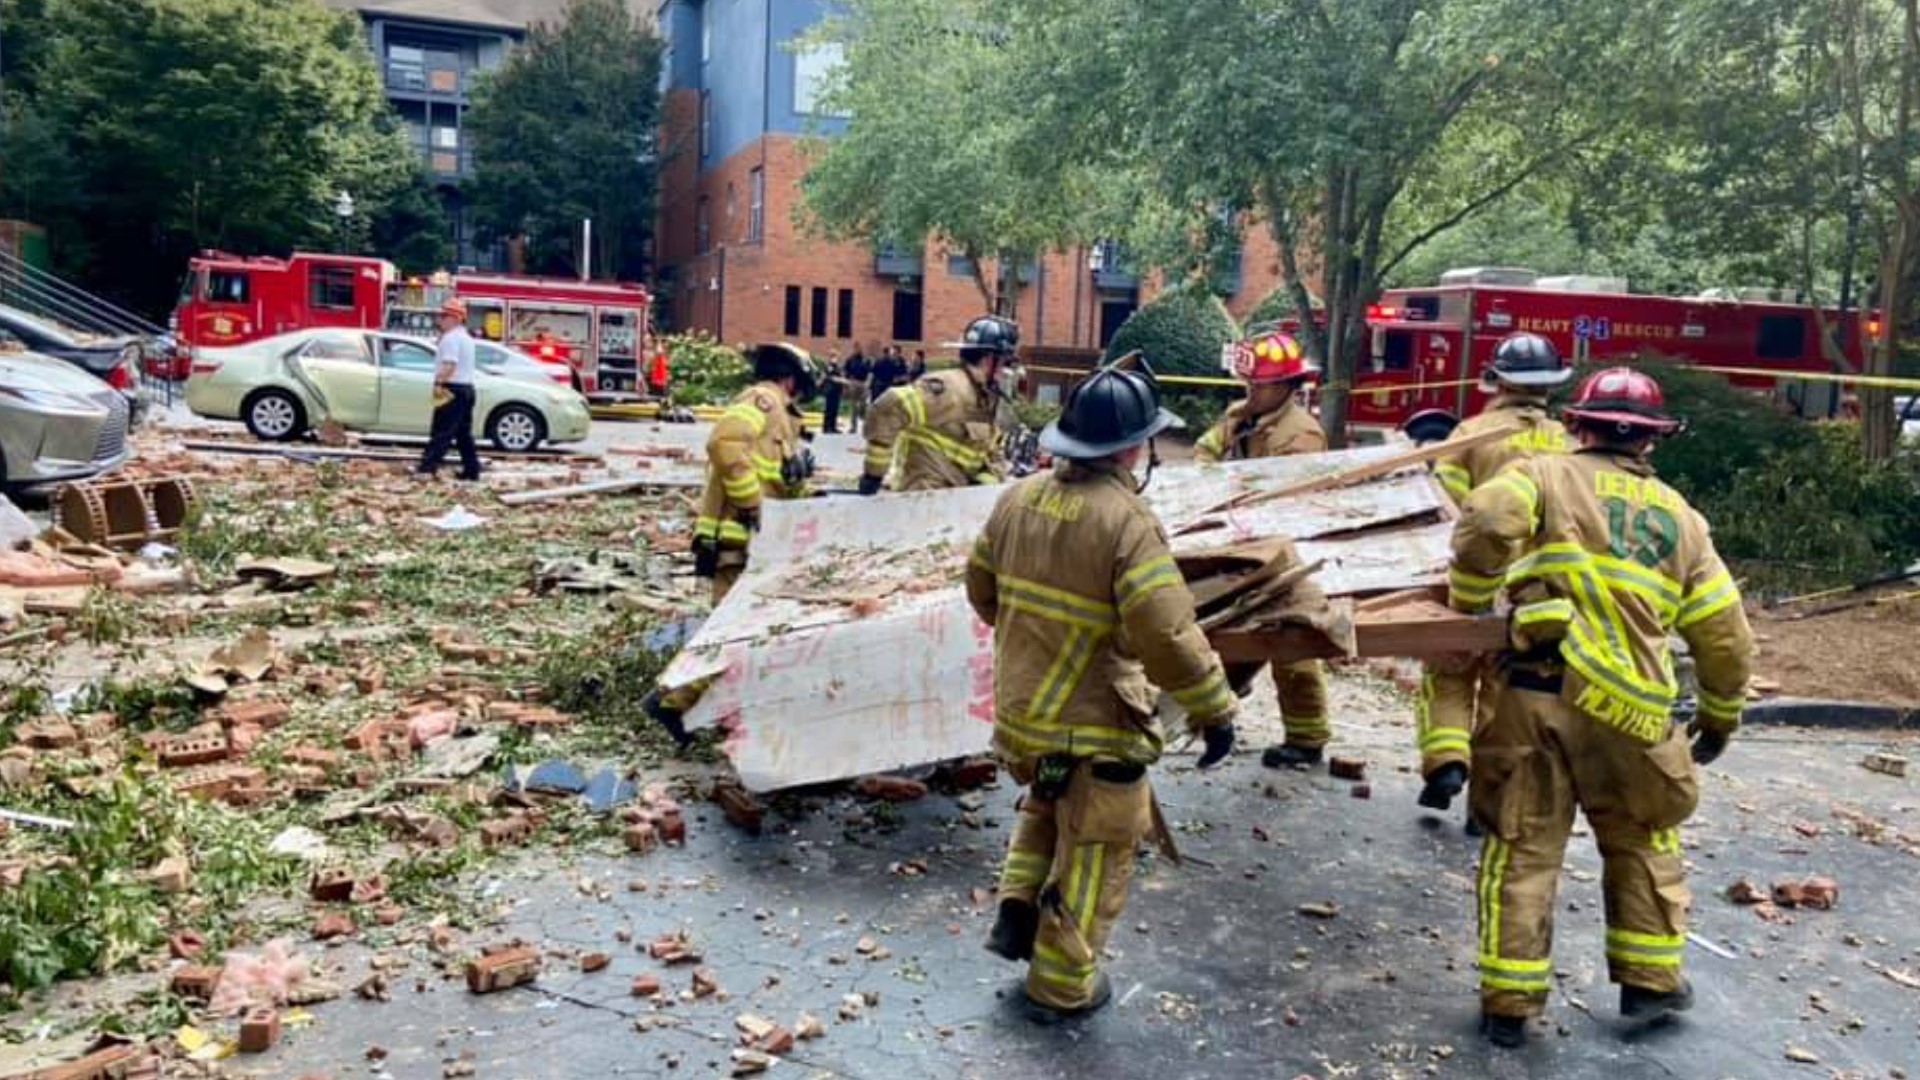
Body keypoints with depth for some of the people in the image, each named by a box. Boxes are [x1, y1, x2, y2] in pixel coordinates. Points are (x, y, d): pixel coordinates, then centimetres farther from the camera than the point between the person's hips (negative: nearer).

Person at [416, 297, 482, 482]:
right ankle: (472, 470, 12)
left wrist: (438, 383, -27)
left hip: (452, 389, -10)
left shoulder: (451, 338, -13)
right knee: (464, 433, 12)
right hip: (467, 387, 10)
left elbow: (449, 365, -24)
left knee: (442, 432, -12)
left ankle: (428, 466, -14)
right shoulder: (466, 337, 19)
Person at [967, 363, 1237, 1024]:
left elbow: (980, 586, 12)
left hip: (1020, 709, 7)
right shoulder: (1128, 522, -23)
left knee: (1046, 808, 33)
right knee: (1095, 851, 12)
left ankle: (1017, 912, 25)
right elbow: (1167, 636, -25)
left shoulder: (1020, 498, -1)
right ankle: (1060, 985, 24)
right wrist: (1214, 709, -13)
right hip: (1095, 725, -6)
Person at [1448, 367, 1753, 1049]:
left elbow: (1488, 519, -17)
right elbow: (1724, 633, 15)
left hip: (1535, 693, -2)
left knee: (1523, 851, 6)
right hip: (1628, 710, 3)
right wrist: (1721, 715, 29)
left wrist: (1469, 597, -1)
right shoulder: (1679, 516, 16)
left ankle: (1509, 1004, 11)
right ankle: (1649, 981, 32)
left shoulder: (1547, 475, 6)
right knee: (1643, 843, 24)